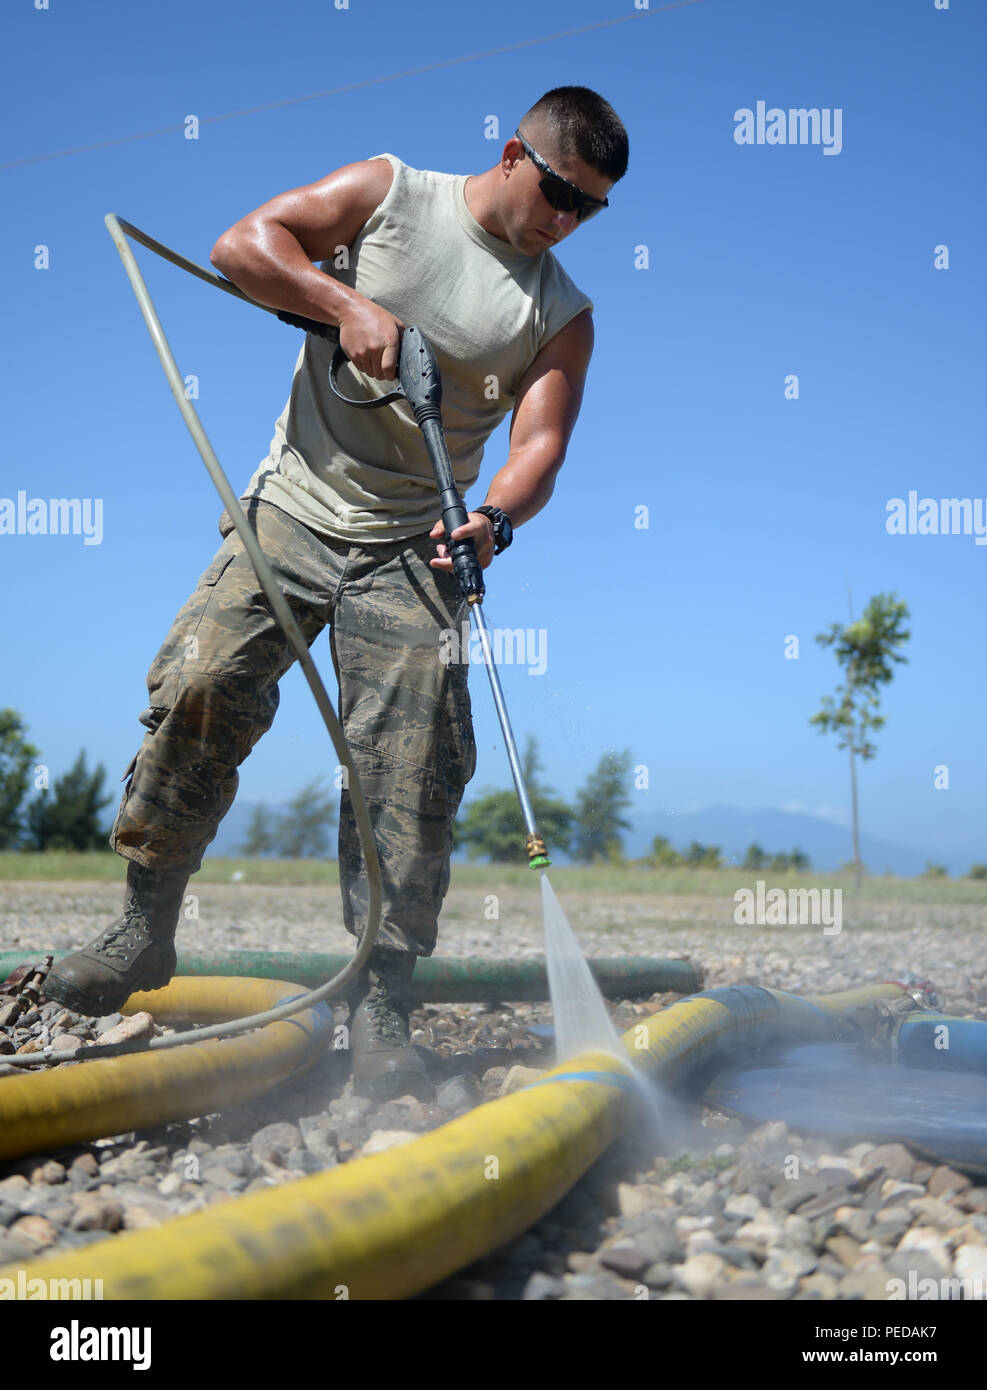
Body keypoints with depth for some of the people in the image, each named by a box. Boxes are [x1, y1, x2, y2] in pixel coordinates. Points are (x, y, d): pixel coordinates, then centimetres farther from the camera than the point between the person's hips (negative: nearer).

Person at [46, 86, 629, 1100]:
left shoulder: (561, 314, 6)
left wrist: (496, 520, -26)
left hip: (411, 550, 1)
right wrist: (348, 304, -18)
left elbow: (541, 444, -5)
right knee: (200, 684, -18)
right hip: (294, 506, -1)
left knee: (411, 769, -10)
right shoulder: (388, 193, 4)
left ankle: (378, 1009, -5)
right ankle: (145, 928, 0)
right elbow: (244, 243, -3)